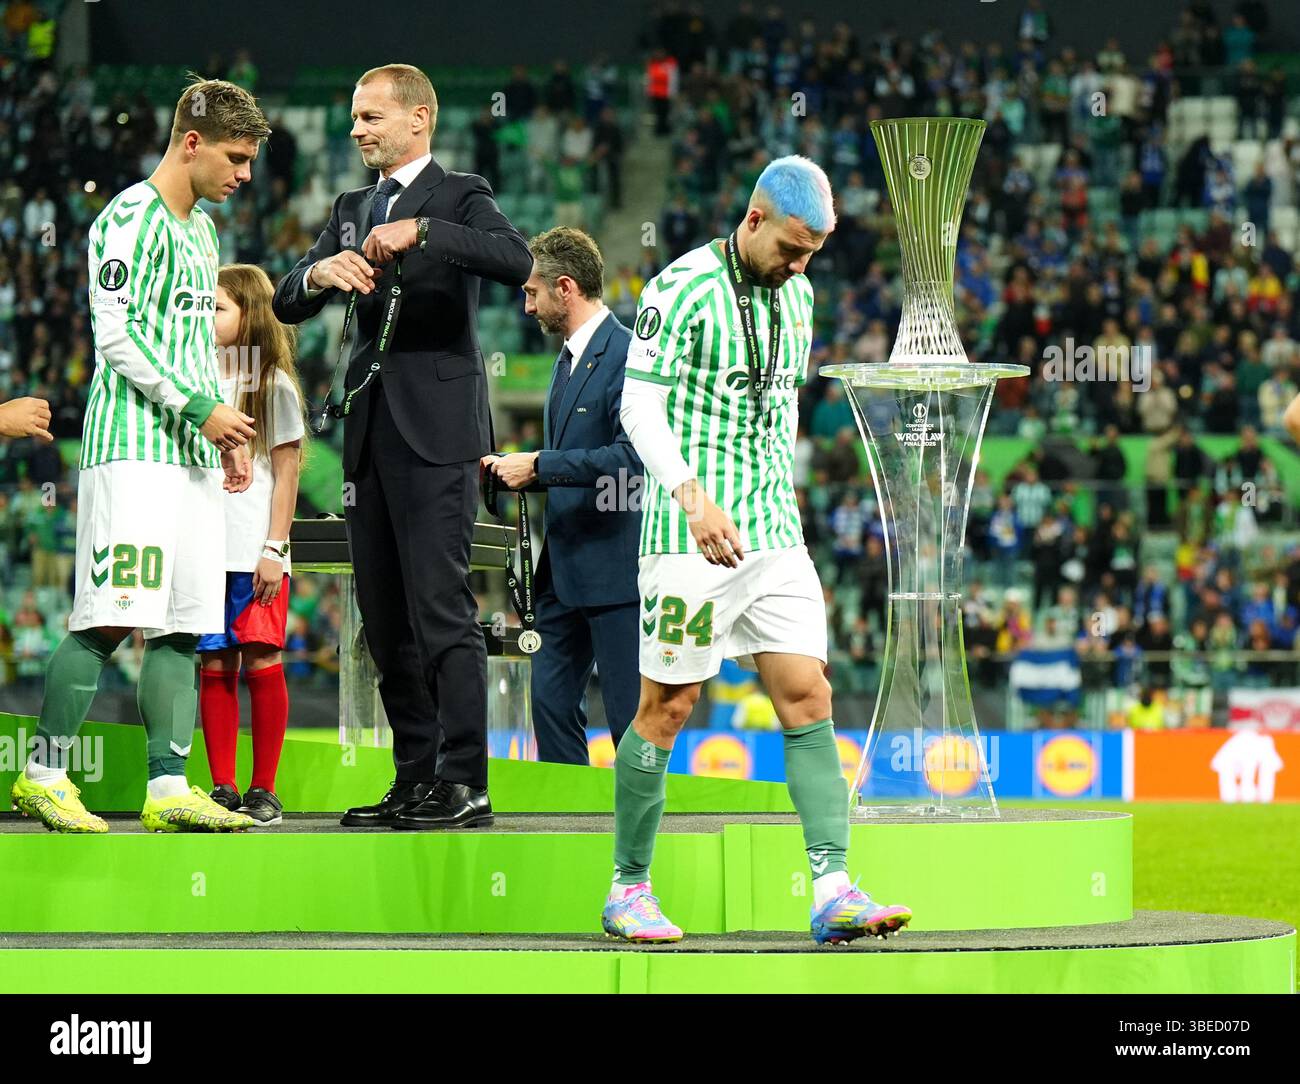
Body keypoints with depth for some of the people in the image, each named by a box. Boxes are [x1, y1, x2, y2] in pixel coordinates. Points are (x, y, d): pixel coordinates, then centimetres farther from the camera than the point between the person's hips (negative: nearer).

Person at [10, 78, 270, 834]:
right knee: (110, 617, -13)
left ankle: (169, 787, 1)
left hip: (194, 450, 9)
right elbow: (116, 337, -14)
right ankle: (45, 773, -7)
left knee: (183, 624, 3)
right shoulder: (130, 219, -7)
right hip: (133, 444, -9)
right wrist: (201, 409, -14)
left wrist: (227, 433, 17)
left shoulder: (202, 229, 20)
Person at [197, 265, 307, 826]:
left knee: (261, 662, -5)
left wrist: (274, 549, -8)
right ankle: (222, 789, 4)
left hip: (255, 554, -4)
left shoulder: (273, 385, 3)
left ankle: (264, 790, -1)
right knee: (214, 665, 1)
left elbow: (286, 473, 0)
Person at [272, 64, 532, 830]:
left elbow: (518, 261, -20)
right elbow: (288, 306, 12)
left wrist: (420, 231, -28)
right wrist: (318, 273, -11)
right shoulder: (352, 211, 19)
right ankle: (416, 780, 14)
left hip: (435, 428, -7)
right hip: (370, 432, 7)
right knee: (386, 618, 8)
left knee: (443, 608, -12)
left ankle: (464, 785, -12)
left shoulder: (459, 198, -1)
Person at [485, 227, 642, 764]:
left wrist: (538, 465, -17)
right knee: (552, 705, 7)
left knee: (630, 715, -5)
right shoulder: (568, 358, 18)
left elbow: (631, 458, -23)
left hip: (614, 566, -9)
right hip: (565, 569, 10)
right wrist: (514, 468, 11)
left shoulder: (627, 353, -13)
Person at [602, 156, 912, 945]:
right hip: (692, 531, -6)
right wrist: (694, 495, -24)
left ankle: (834, 893, -10)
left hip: (773, 529, 6)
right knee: (669, 708, -1)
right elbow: (640, 407, -13)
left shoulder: (796, 295, 13)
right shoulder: (682, 289, -9)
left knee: (809, 699, -4)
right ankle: (629, 890, 11)